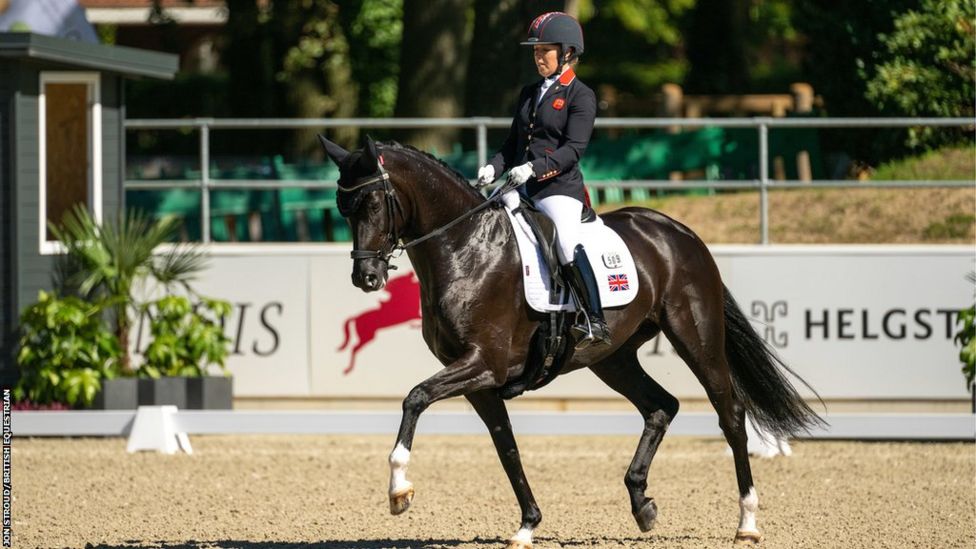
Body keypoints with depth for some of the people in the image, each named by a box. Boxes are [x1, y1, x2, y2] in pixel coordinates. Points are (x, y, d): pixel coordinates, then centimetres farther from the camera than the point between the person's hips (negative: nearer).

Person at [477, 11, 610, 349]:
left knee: (568, 246, -29)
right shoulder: (529, 93, 19)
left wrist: (534, 168, -26)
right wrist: (494, 167, 0)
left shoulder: (580, 96, -3)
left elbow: (573, 149, -13)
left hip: (560, 188, -8)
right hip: (523, 189, 8)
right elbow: (514, 142, 21)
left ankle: (595, 321, -30)